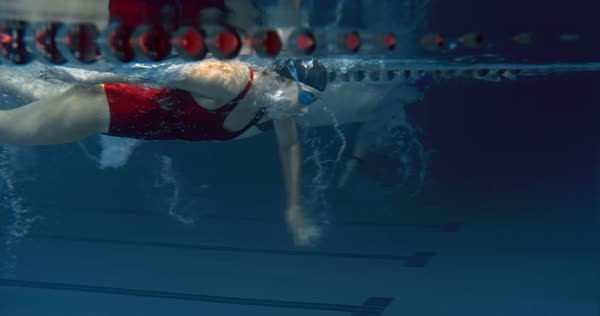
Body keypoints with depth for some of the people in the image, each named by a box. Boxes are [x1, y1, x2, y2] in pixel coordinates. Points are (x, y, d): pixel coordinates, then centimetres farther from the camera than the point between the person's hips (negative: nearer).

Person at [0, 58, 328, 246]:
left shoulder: (279, 109, -10)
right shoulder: (228, 80, -34)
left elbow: (289, 146, 9)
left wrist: (293, 207, 8)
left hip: (126, 117, 7)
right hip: (108, 105, -6)